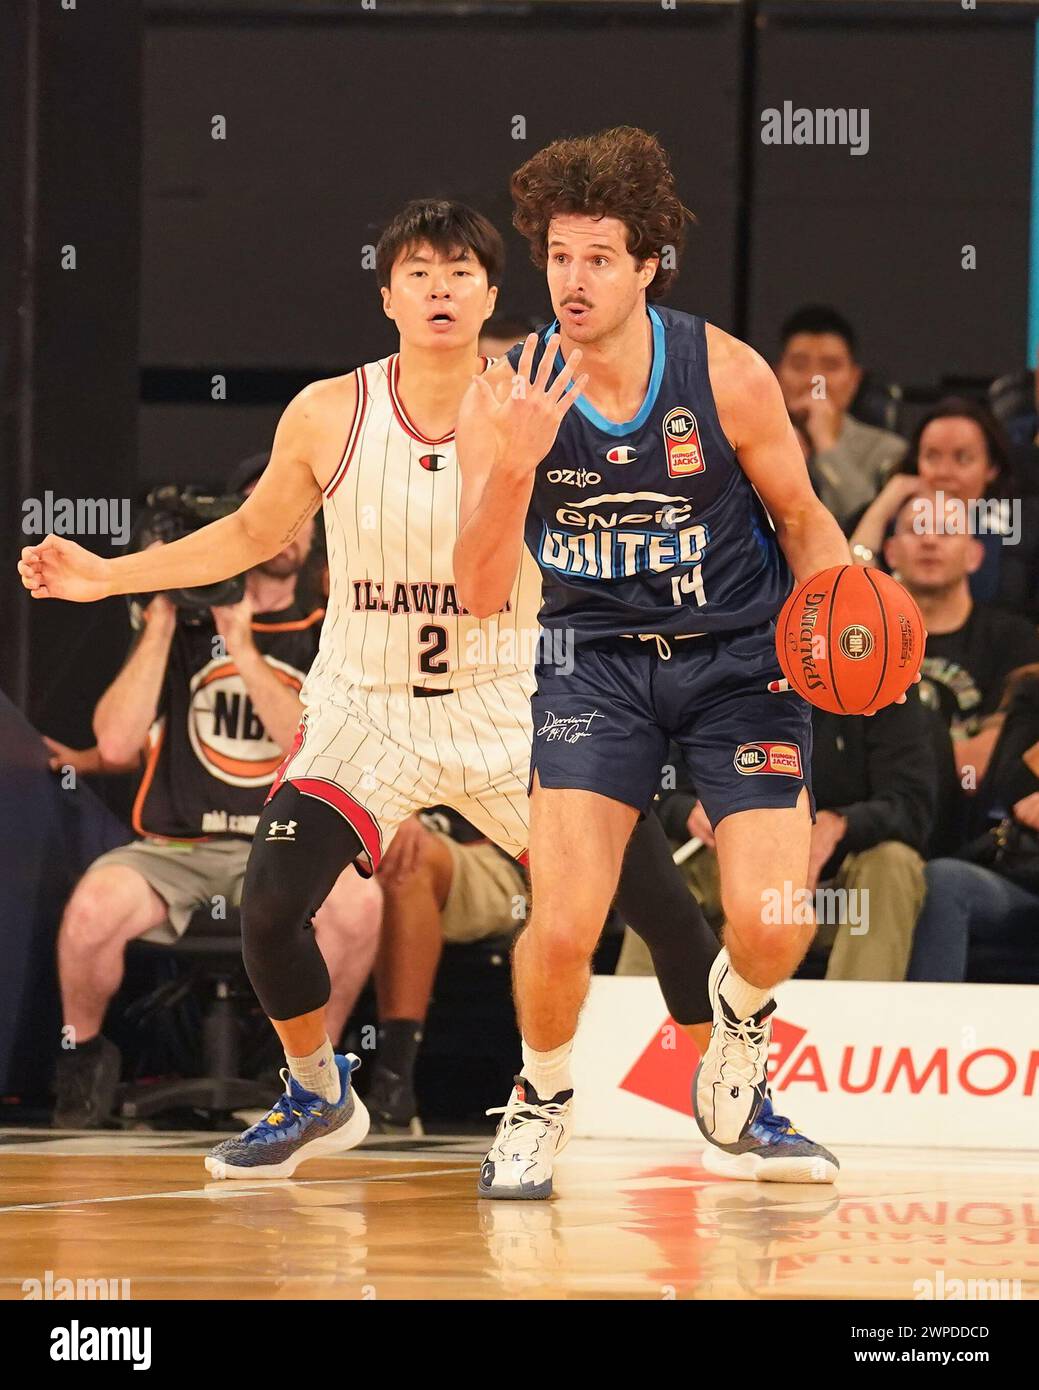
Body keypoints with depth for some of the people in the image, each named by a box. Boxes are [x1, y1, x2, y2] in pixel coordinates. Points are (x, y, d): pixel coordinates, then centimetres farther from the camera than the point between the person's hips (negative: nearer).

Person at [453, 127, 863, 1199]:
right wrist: (514, 465, -31)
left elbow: (802, 518, 2)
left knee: (774, 926, -14)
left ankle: (738, 1017, 25)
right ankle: (542, 1099, 15)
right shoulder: (505, 398, -12)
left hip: (737, 655, 0)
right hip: (596, 658, 0)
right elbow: (481, 595, -15)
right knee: (561, 926, -17)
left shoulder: (727, 376, -14)